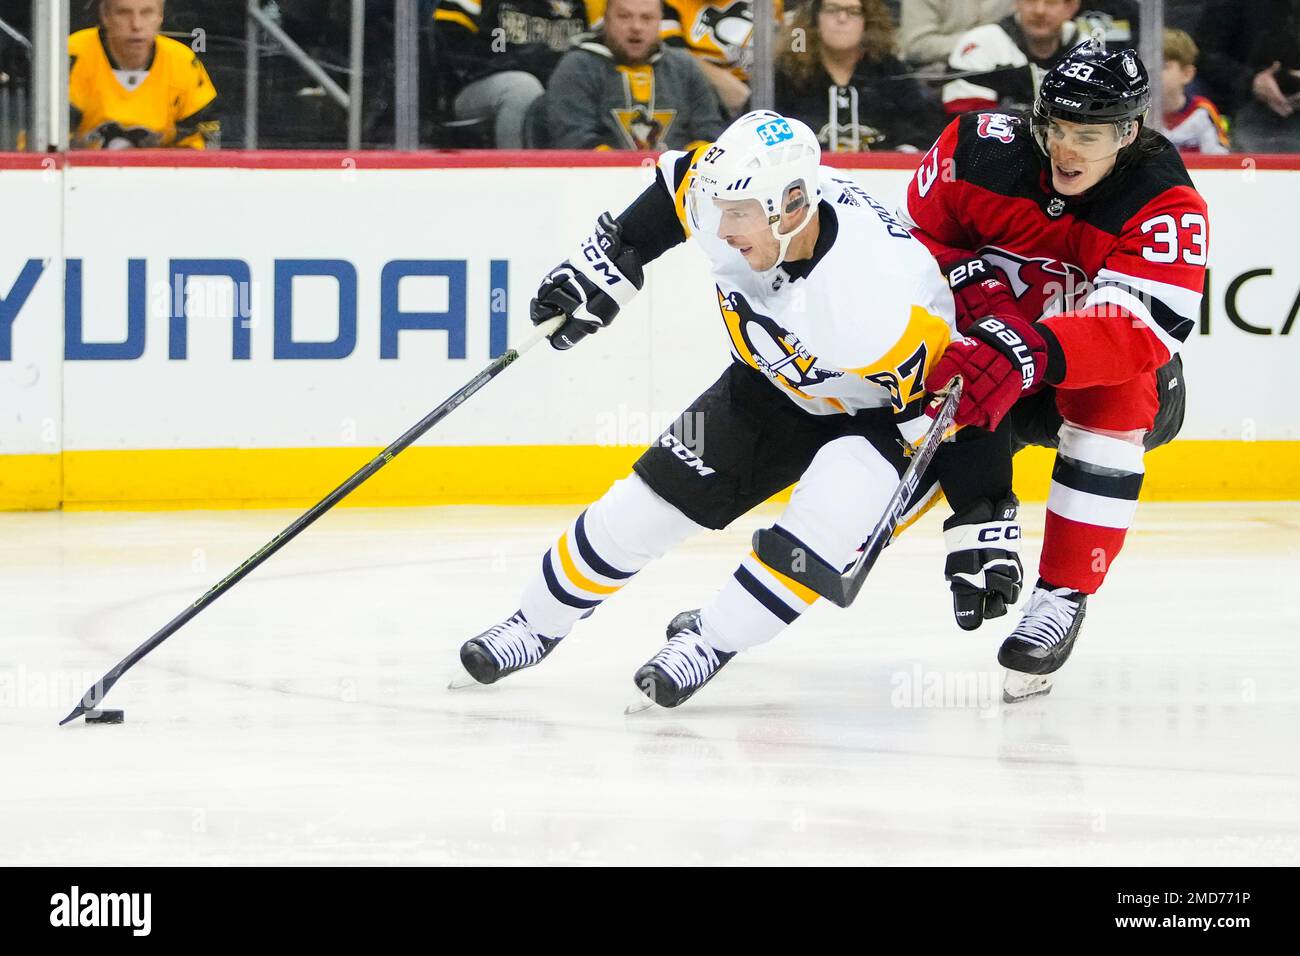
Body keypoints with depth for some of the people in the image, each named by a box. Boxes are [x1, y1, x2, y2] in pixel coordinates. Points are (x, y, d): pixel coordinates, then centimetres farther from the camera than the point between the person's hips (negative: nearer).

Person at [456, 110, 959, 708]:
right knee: (645, 504, 2)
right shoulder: (739, 193, -26)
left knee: (824, 519, -31)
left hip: (878, 411, -5)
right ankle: (537, 623, 21)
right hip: (773, 383, 5)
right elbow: (678, 186, -1)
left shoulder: (879, 295, -41)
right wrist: (604, 264, -3)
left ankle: (710, 641, -13)